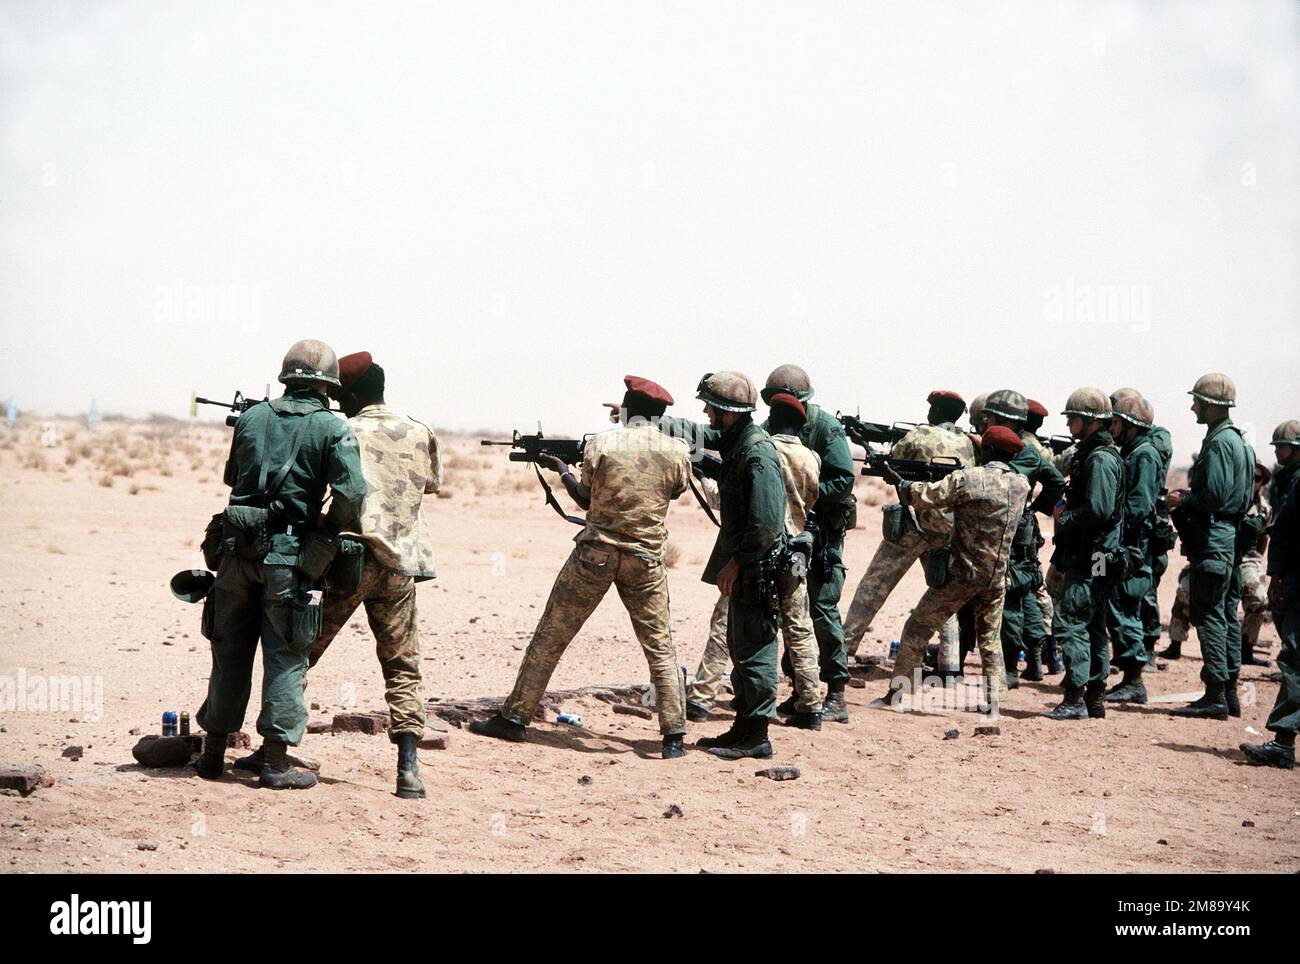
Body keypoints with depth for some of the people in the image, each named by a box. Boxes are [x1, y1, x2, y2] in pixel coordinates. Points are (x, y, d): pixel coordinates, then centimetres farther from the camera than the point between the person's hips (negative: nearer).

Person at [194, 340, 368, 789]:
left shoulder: (251, 417, 8)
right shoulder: (332, 428, -5)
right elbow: (351, 494, -15)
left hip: (238, 546, 4)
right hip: (288, 553, -4)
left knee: (230, 651, 14)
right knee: (285, 657, 2)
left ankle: (213, 752, 22)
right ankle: (276, 761, 2)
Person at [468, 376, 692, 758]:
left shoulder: (600, 444, -6)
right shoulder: (677, 451, -3)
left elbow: (586, 498, 6)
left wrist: (560, 468, 22)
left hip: (595, 554, -1)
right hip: (646, 559, 1)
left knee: (550, 636, 9)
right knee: (659, 646, 8)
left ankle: (515, 718, 14)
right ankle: (674, 736, 3)